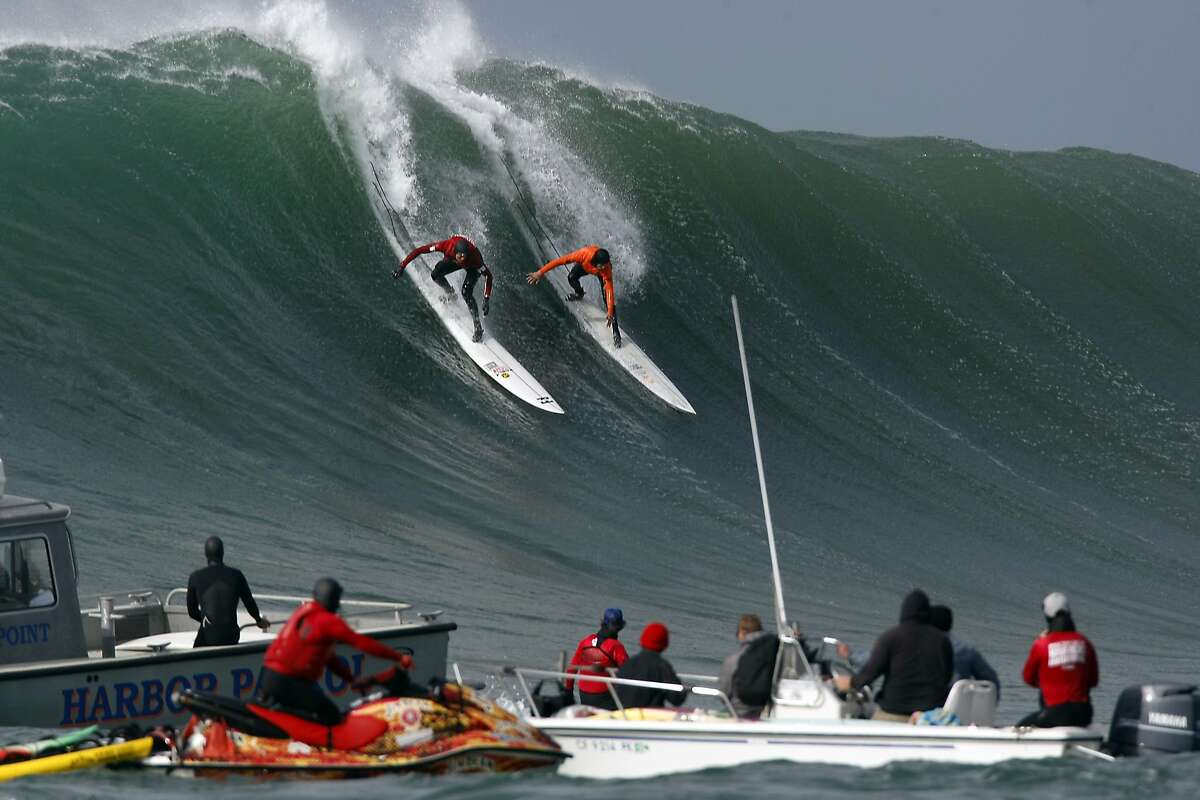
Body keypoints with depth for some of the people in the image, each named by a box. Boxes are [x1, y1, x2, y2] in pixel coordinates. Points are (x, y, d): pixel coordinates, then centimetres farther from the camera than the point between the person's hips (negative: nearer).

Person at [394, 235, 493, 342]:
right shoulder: (447, 245, -41)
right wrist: (402, 267, -33)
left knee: (466, 293, -23)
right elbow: (419, 250, -34)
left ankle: (478, 328, -11)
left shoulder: (475, 257, -43)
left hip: (472, 268, -3)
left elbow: (488, 275, -31)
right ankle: (450, 294, 13)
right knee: (435, 275, -19)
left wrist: (486, 299, -37)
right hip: (452, 261, 3)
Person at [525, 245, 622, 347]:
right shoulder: (584, 254, -46)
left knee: (608, 297, -14)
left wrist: (610, 313, -48)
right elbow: (560, 261, -39)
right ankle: (579, 294, 15)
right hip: (585, 265, 2)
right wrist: (540, 273, -37)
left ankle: (616, 333, -3)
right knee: (571, 277, -22)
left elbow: (609, 290, -43)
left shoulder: (607, 269, -45)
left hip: (600, 274, -2)